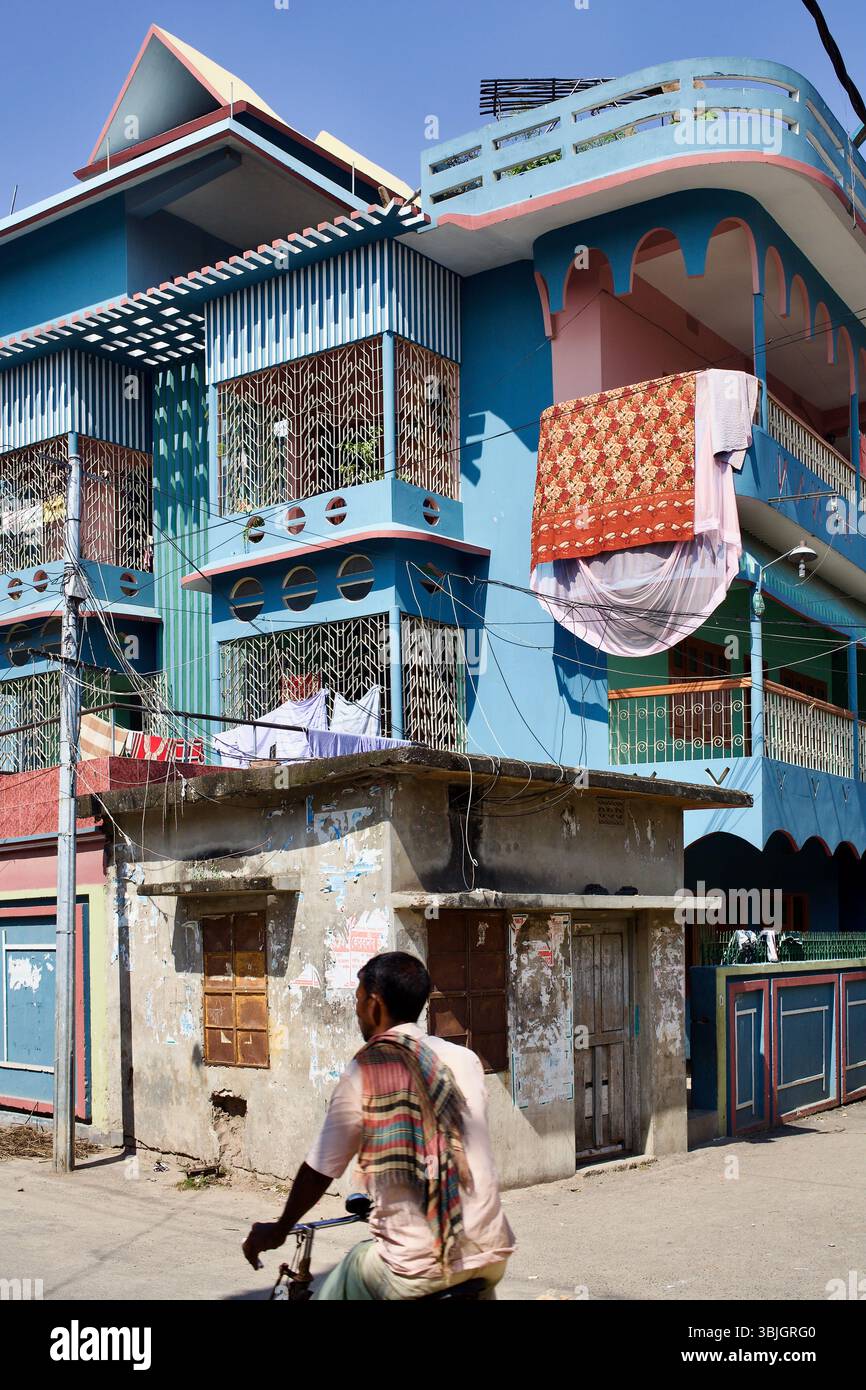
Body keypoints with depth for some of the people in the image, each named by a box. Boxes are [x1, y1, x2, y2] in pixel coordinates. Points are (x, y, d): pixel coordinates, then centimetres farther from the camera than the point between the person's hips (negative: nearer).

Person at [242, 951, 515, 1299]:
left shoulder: (364, 1071, -7)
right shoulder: (466, 1059, 6)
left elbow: (319, 1170, 0)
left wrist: (279, 1229, 19)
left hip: (417, 1270, -4)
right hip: (492, 1256, 5)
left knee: (331, 1291, 19)